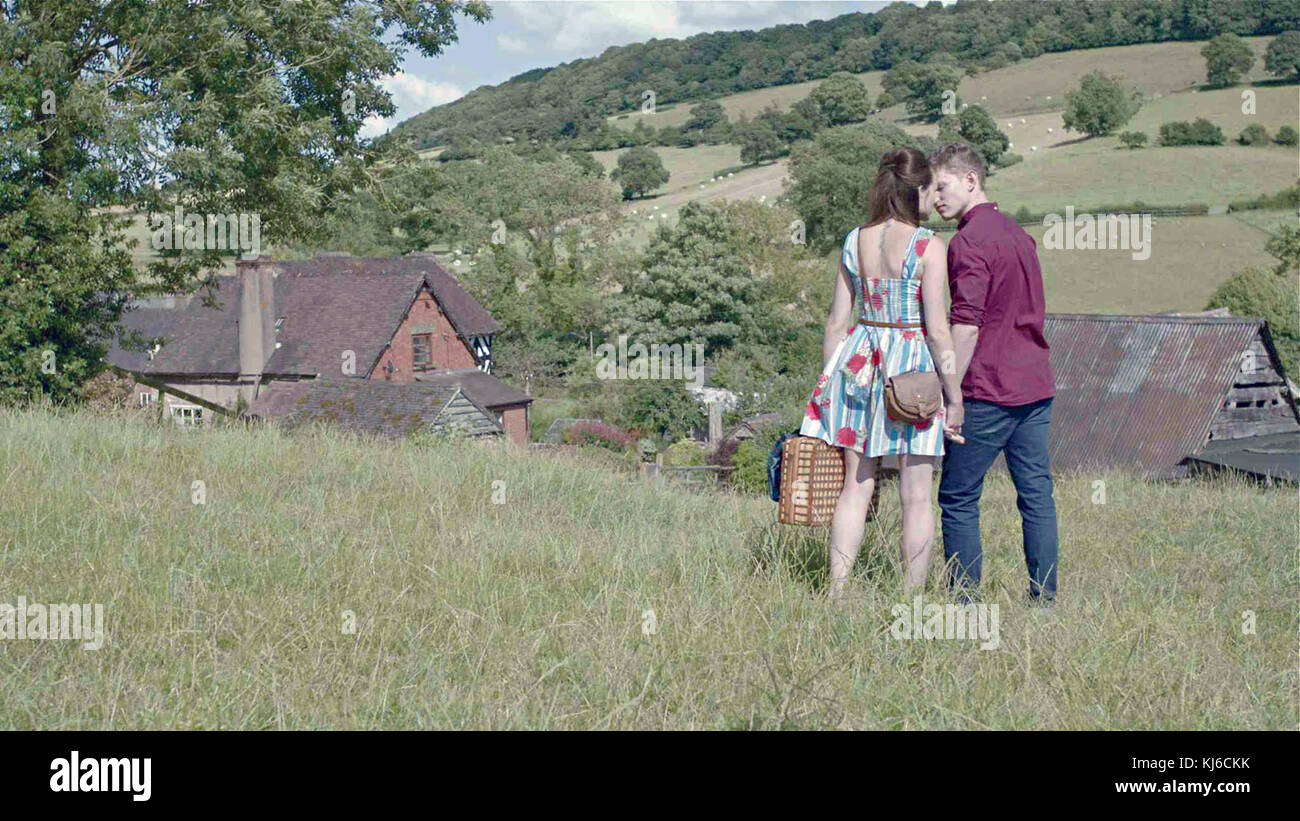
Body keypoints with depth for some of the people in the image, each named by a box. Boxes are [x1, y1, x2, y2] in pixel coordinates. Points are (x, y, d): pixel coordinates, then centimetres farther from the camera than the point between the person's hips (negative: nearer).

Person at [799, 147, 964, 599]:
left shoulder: (854, 242, 5)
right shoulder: (928, 246, -10)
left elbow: (837, 323, 8)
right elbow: (937, 330, -12)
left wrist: (826, 384, 15)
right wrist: (955, 394, -5)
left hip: (859, 359, 5)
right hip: (913, 364, -5)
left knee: (856, 485, 11)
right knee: (916, 496, 3)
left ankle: (836, 591, 10)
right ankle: (910, 599, 8)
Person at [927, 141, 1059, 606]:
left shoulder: (970, 241, -12)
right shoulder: (1017, 233, 16)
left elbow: (966, 326, -19)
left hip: (990, 392, -8)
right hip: (1036, 385, 8)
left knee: (959, 498, 1)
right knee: (1037, 493, 9)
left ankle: (964, 597, 3)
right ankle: (1045, 597, 11)